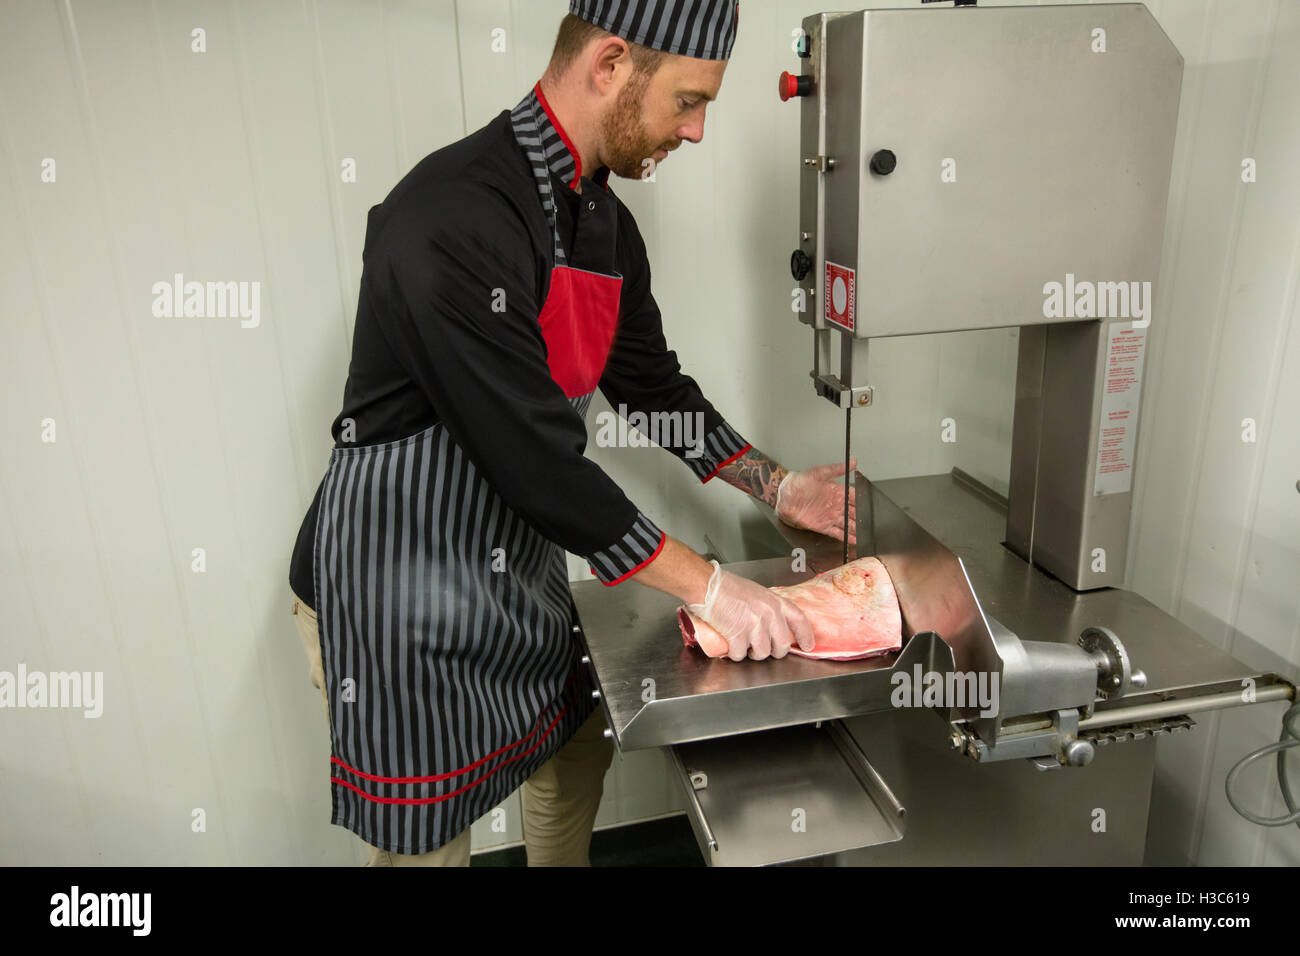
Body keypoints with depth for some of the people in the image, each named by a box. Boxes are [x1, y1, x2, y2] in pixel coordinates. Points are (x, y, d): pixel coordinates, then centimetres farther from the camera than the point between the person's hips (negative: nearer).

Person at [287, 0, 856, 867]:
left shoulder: (605, 222, 3)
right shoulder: (455, 219, -27)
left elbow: (651, 383, 13)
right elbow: (534, 455, -29)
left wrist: (779, 489, 9)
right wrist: (708, 588, -21)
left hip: (516, 566, 9)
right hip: (398, 595, -8)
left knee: (577, 751, 24)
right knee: (428, 839, 9)